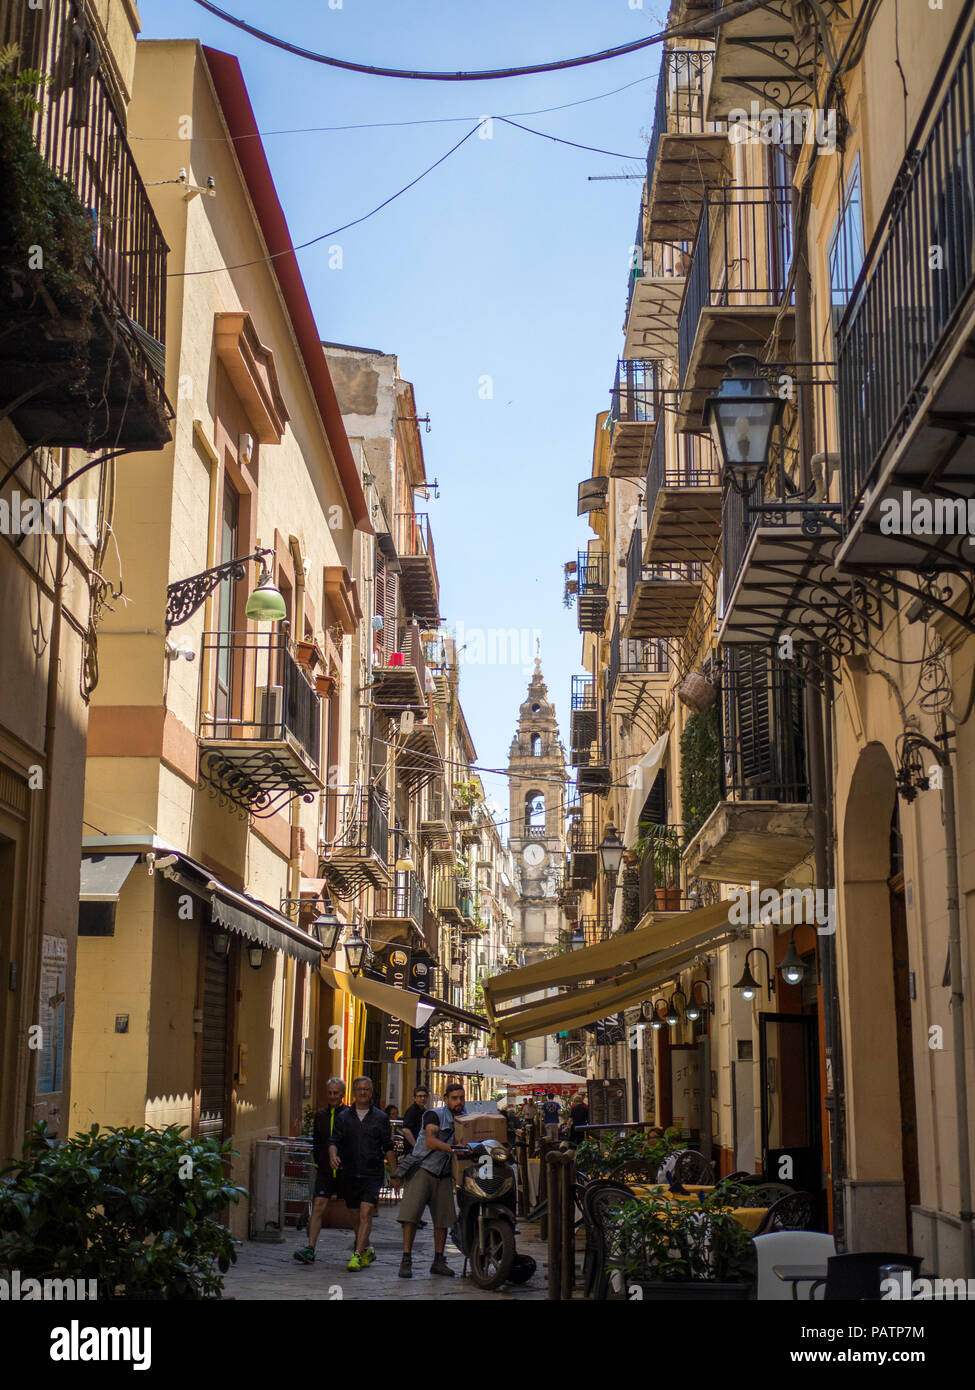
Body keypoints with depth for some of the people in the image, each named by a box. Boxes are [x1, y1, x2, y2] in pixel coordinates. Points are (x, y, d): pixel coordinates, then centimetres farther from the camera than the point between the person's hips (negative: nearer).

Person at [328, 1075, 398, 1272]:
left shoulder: (381, 1117, 6)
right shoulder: (344, 1117, 9)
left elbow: (388, 1147, 9)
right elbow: (334, 1141, 1)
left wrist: (394, 1174, 7)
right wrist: (333, 1156, -21)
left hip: (372, 1174, -2)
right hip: (349, 1173, 2)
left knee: (366, 1214, -15)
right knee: (356, 1216, 10)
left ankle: (357, 1255, -17)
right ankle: (367, 1250, 29)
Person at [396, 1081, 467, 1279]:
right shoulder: (435, 1115, -8)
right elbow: (430, 1141, -22)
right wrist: (452, 1148, -35)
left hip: (444, 1175, 5)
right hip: (422, 1169, -5)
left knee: (443, 1218, 4)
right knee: (411, 1213, -12)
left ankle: (438, 1261, 15)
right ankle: (406, 1260, -8)